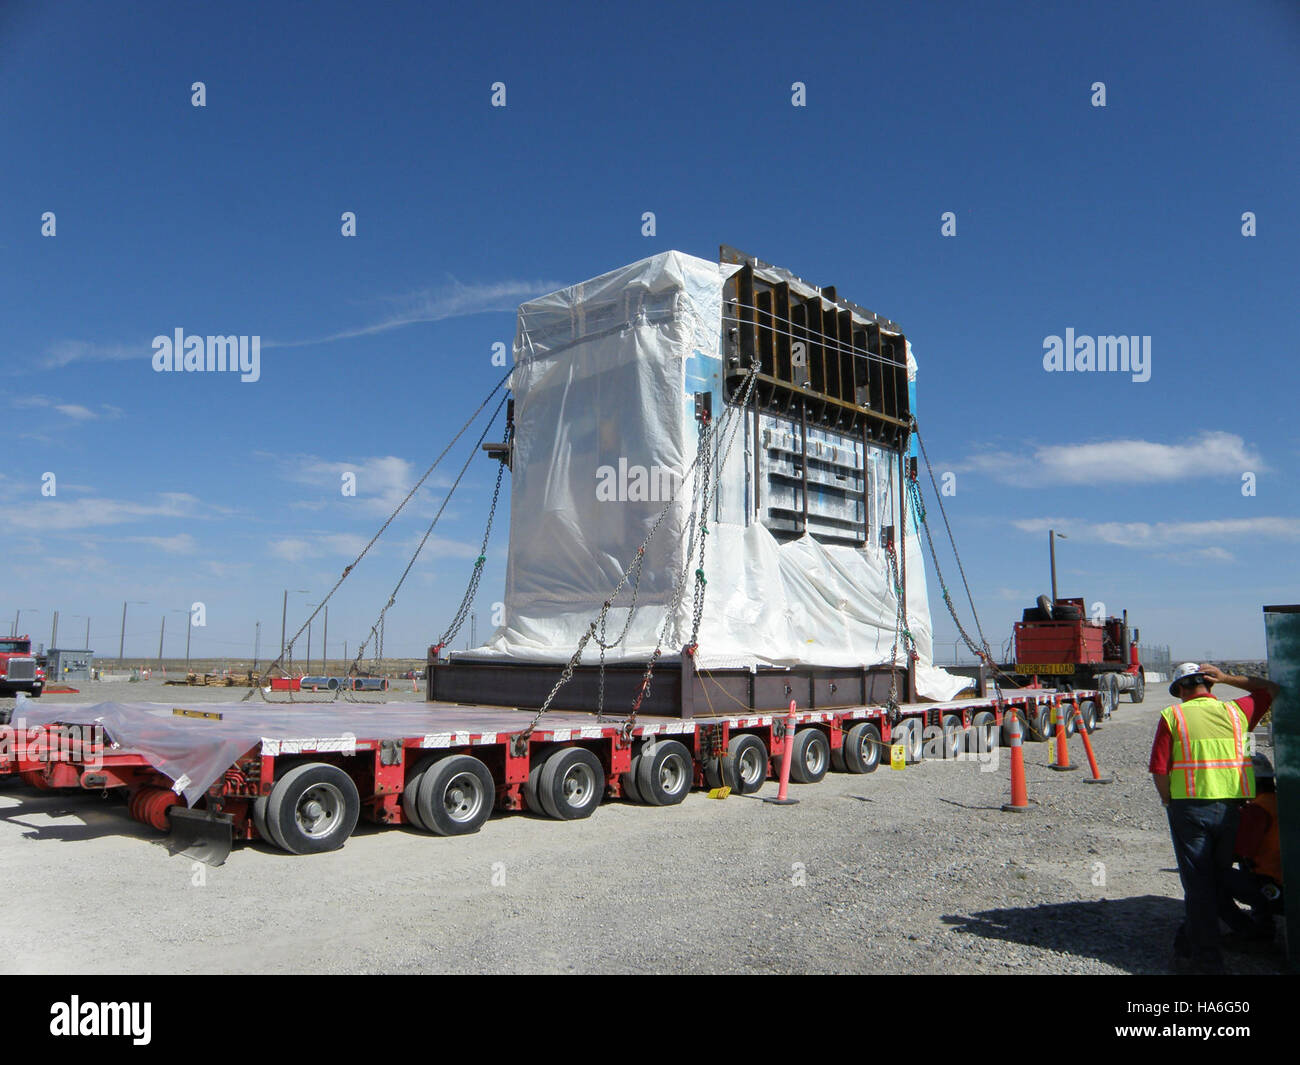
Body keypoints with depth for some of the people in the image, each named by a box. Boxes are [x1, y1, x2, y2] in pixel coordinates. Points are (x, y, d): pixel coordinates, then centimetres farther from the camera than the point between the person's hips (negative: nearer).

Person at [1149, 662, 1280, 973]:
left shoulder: (1172, 716, -3)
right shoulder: (1235, 711, 6)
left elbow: (1159, 769, -9)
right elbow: (1271, 689, 25)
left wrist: (1169, 801, 5)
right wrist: (1227, 678, 21)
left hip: (1190, 806, -3)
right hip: (1232, 807, 3)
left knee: (1198, 884, 5)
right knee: (1221, 879, 17)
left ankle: (1205, 956, 9)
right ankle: (1188, 944, 26)